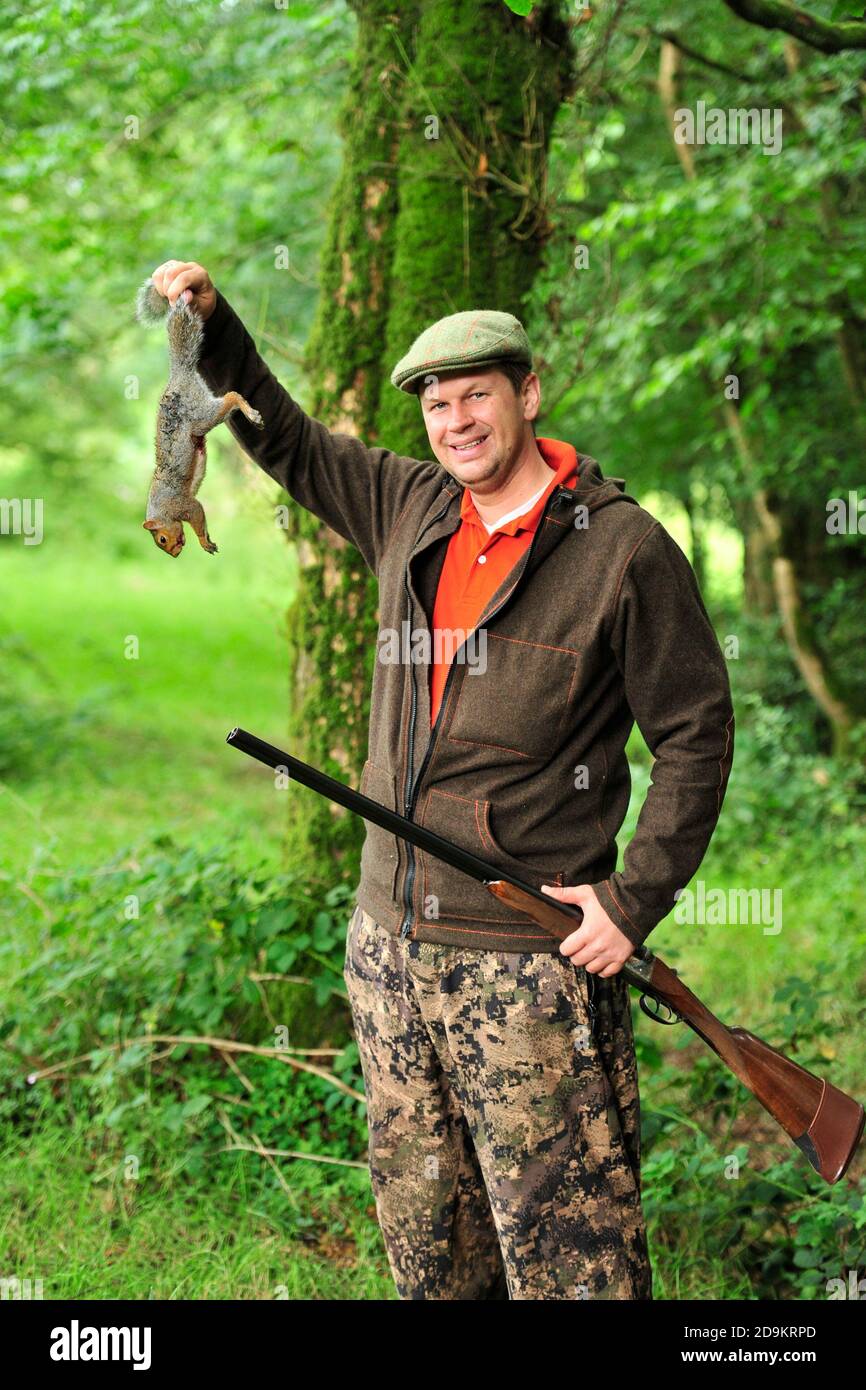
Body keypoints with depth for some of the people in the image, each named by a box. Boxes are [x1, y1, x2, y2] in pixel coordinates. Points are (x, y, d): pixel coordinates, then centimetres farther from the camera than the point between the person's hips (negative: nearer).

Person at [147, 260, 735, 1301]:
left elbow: (696, 735, -5)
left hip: (530, 957, -6)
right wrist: (211, 328, 16)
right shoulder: (408, 509, 9)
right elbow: (287, 441, 26)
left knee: (566, 1250, -5)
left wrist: (633, 900, -11)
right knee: (421, 1230, 16)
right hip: (390, 943, 6)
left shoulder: (622, 548, -8)